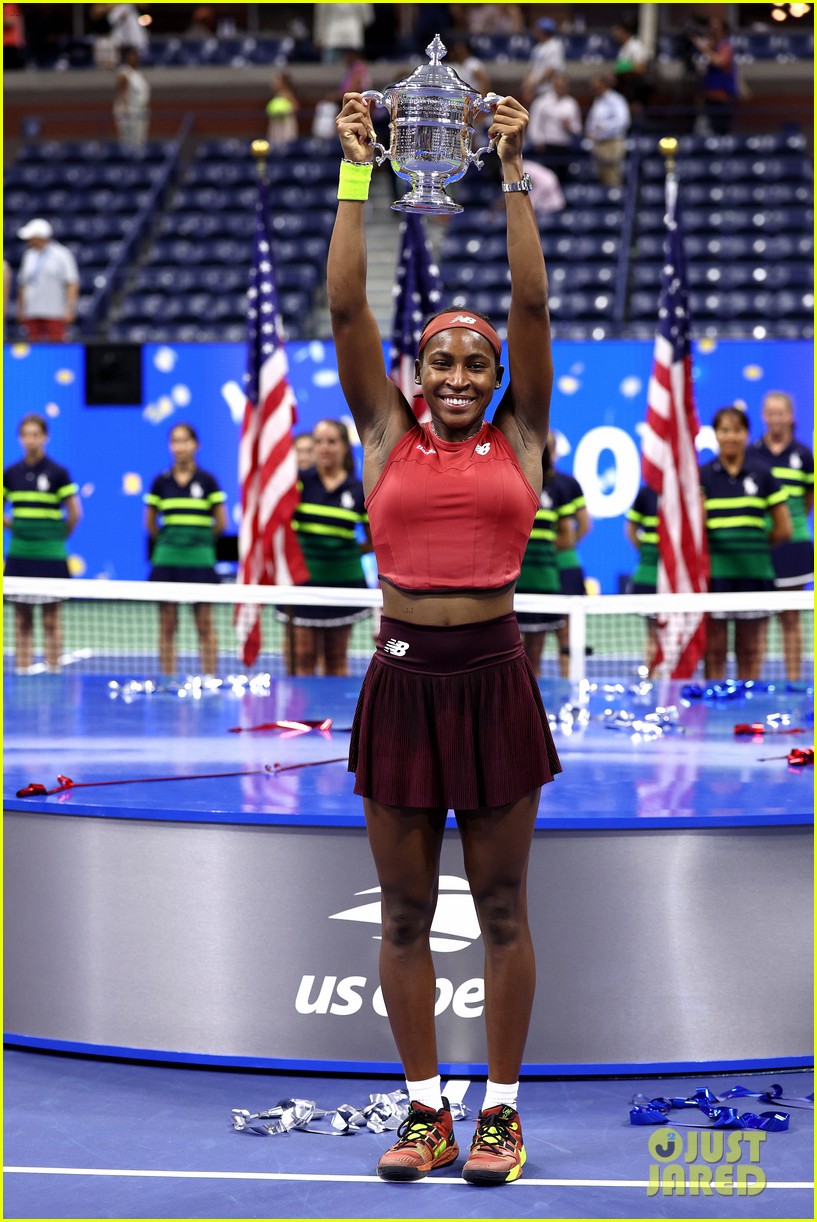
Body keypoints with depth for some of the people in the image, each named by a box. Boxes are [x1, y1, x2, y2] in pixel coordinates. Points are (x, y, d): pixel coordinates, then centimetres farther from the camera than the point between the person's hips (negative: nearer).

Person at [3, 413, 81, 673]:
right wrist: (14, 527, 6)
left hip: (50, 555, -3)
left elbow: (74, 513, -3)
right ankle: (22, 674, 9)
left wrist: (58, 536, 2)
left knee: (51, 620, 1)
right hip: (19, 554, 3)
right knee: (22, 620, 6)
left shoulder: (58, 473, -5)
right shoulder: (11, 474, 6)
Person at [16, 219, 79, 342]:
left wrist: (69, 308, -15)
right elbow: (23, 284, 19)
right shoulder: (29, 255, 15)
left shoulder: (61, 255, -3)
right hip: (31, 313, 5)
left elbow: (72, 284, -7)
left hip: (54, 313, -5)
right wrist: (21, 309, 14)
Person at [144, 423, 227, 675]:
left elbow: (221, 523, 4)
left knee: (205, 625, -1)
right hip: (166, 560, 2)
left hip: (199, 560, -2)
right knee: (167, 625, 3)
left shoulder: (207, 480, 0)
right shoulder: (161, 482, 5)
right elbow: (150, 523, 13)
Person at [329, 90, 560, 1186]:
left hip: (494, 677, -1)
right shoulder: (388, 438, 7)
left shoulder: (518, 439, 6)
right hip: (404, 678, 1)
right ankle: (427, 1109, 17)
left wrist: (512, 172, 0)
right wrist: (355, 173, 3)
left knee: (502, 906, 5)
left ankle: (501, 1111, 14)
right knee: (405, 909, 6)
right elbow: (346, 307, 3)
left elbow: (532, 303, 0)